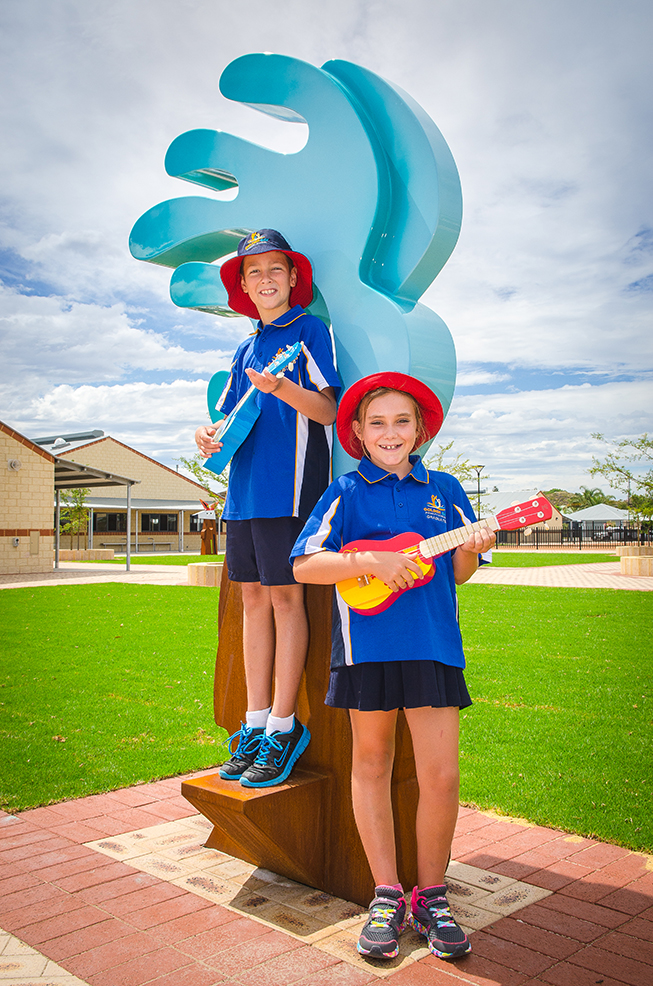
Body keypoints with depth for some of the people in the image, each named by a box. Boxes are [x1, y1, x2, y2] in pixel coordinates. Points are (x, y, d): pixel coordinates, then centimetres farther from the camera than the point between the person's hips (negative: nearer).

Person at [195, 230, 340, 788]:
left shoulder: (311, 329, 2)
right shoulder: (247, 350, 22)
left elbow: (328, 409, -8)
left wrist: (284, 389, -27)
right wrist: (211, 433, 2)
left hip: (289, 483, -7)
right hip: (244, 488, 7)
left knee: (284, 595, -6)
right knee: (254, 595, 7)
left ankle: (284, 726, 3)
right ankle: (256, 722, 15)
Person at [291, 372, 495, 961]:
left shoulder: (444, 490, 11)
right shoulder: (347, 492, 3)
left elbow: (458, 575, 14)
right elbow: (303, 565, -5)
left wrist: (471, 550, -8)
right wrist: (373, 562, -16)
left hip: (433, 644, 1)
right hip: (366, 644, -1)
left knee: (441, 775, -1)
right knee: (372, 763, 10)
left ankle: (431, 895, 21)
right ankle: (387, 895, 25)